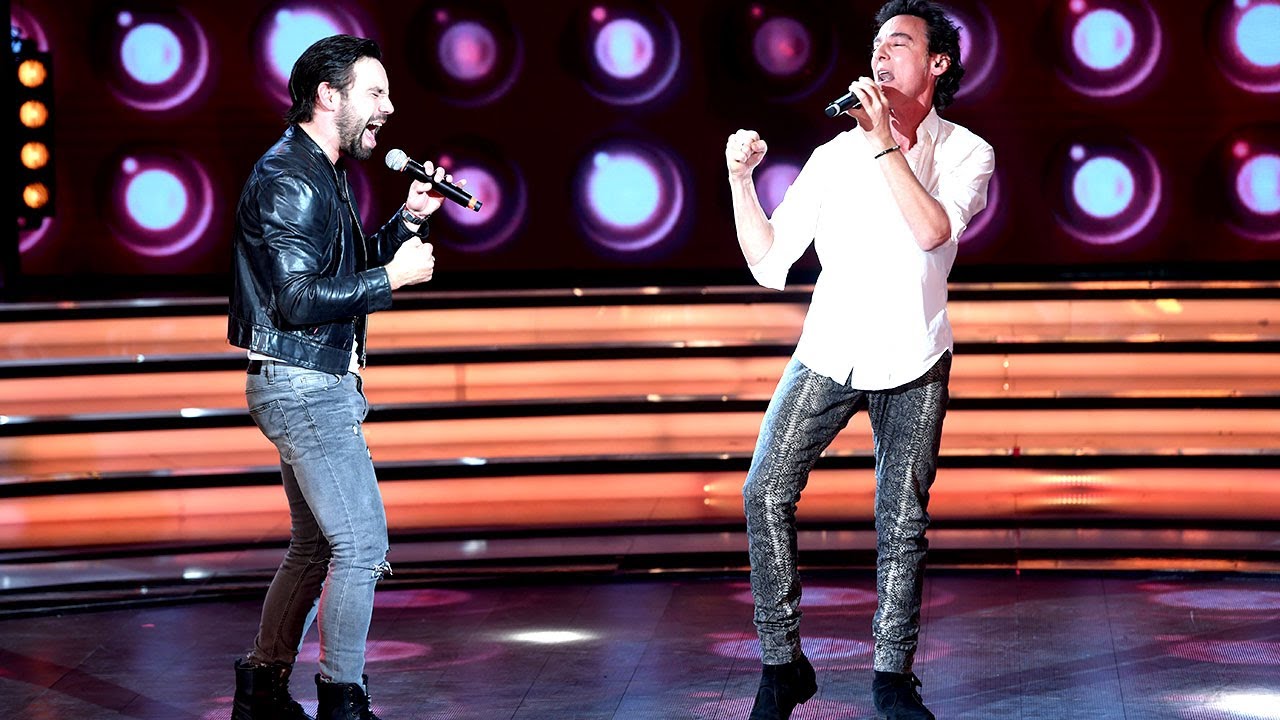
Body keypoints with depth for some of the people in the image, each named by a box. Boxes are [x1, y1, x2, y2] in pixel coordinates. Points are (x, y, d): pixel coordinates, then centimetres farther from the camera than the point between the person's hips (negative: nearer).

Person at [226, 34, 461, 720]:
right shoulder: (288, 180, -16)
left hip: (317, 385, 11)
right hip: (302, 385, -11)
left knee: (316, 546, 16)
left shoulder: (319, 175, 17)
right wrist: (392, 277, -18)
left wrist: (407, 220, 9)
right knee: (363, 541, -10)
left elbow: (342, 275, 20)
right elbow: (299, 298, -23)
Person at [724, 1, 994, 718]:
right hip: (828, 354, 2)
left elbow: (933, 231, -23)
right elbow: (770, 263, 2)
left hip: (914, 366, -1)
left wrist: (886, 143, -20)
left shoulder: (966, 153, -1)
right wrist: (741, 180, -8)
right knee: (766, 496, -10)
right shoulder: (836, 154, 3)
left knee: (903, 524, 1)